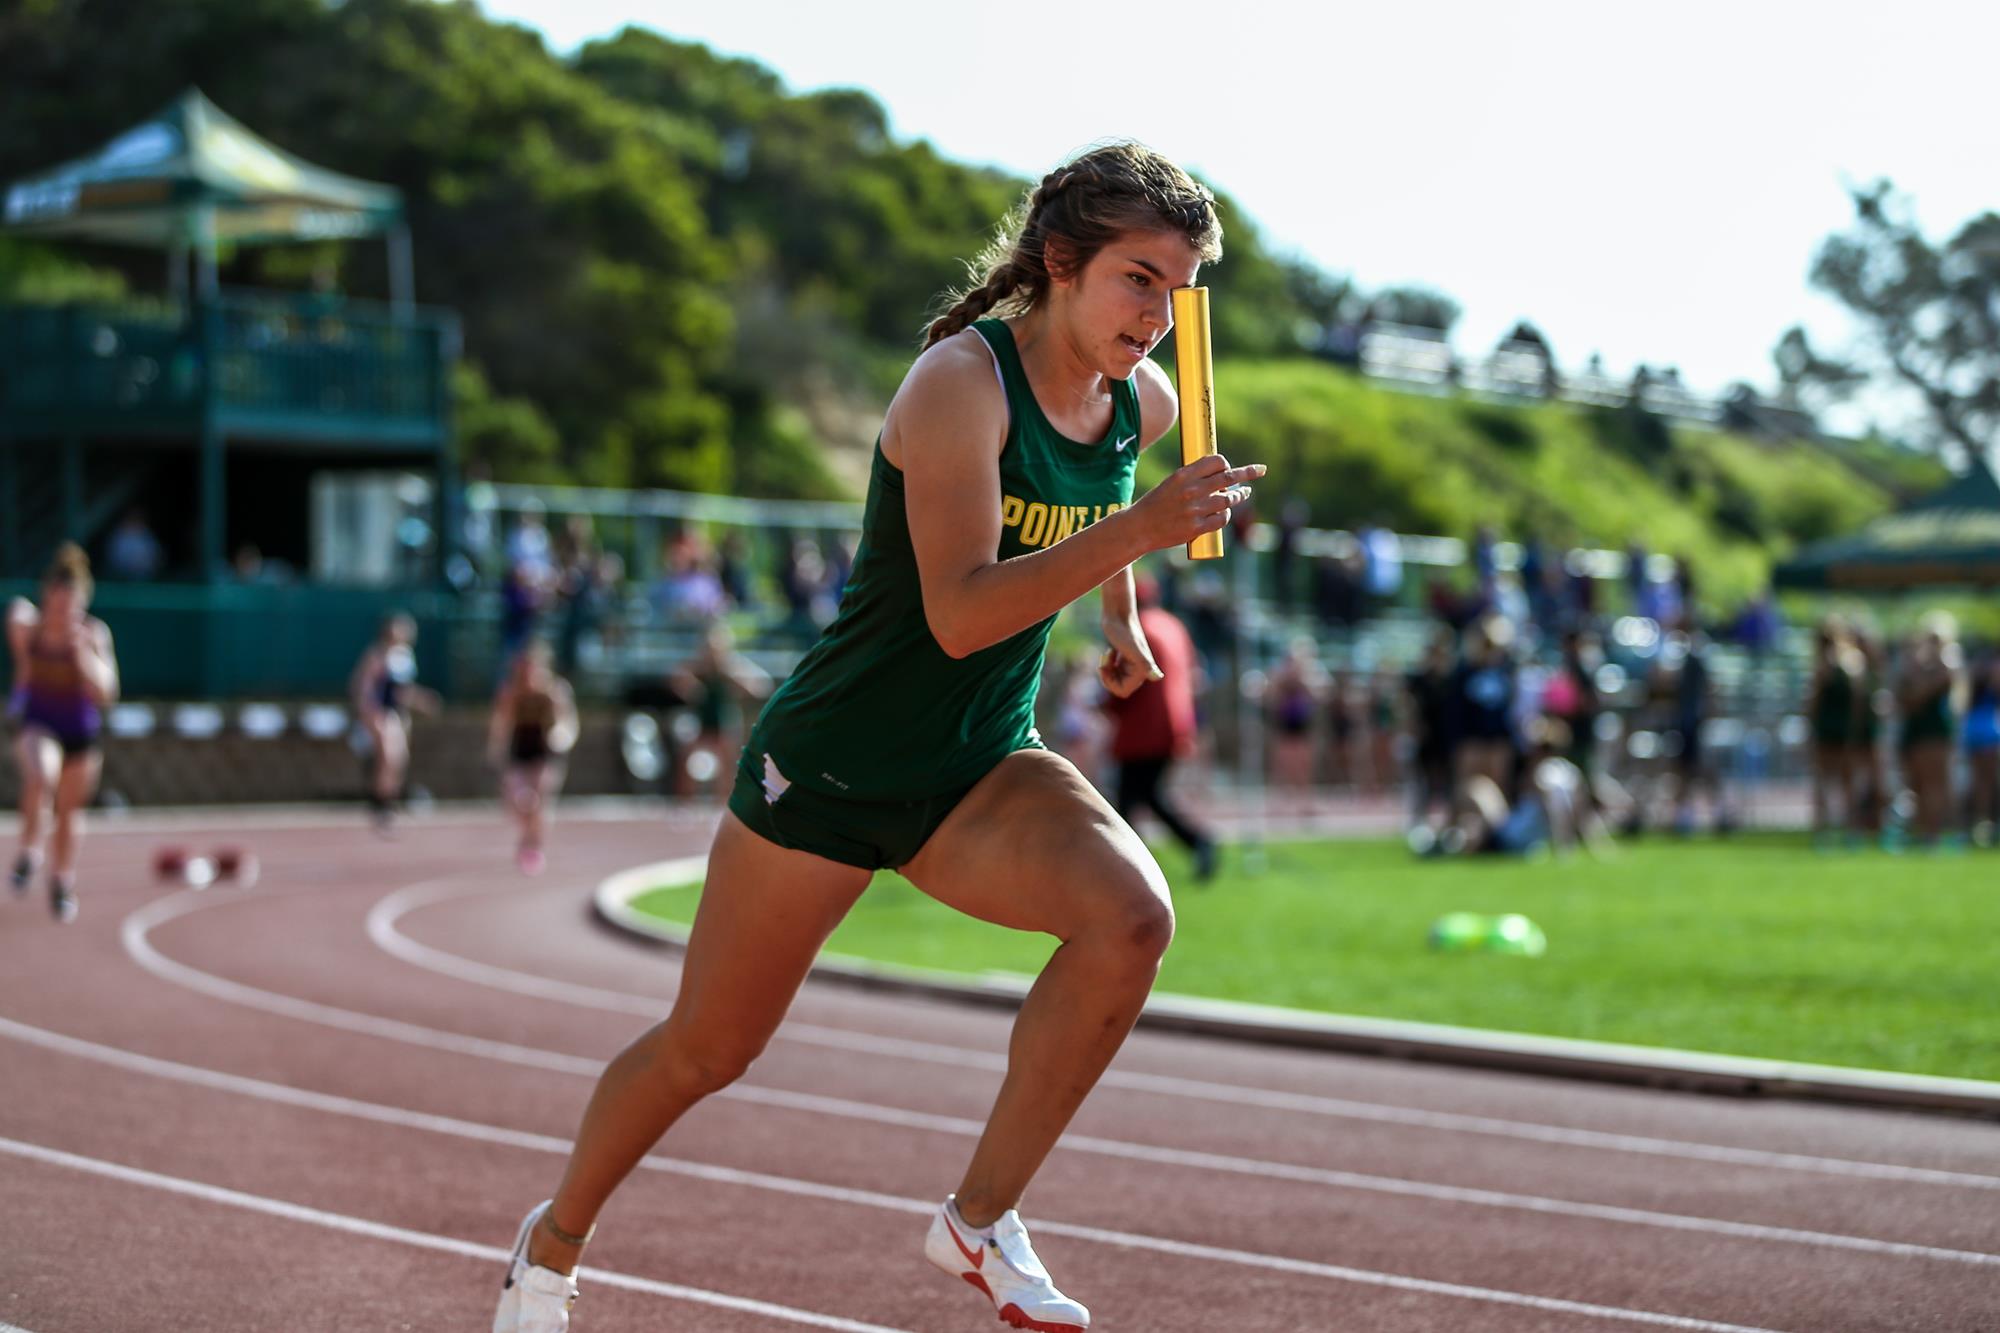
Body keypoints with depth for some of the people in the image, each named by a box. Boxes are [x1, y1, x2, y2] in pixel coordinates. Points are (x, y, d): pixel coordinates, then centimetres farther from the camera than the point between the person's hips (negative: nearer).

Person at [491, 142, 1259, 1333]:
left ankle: (982, 1221, -11)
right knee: (706, 1051, 8)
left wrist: (1124, 621, 31)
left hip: (981, 772, 5)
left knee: (1133, 915, -26)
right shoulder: (961, 379, -23)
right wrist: (1140, 528, -40)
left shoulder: (1145, 405, -1)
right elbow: (959, 614, -33)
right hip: (832, 766, -5)